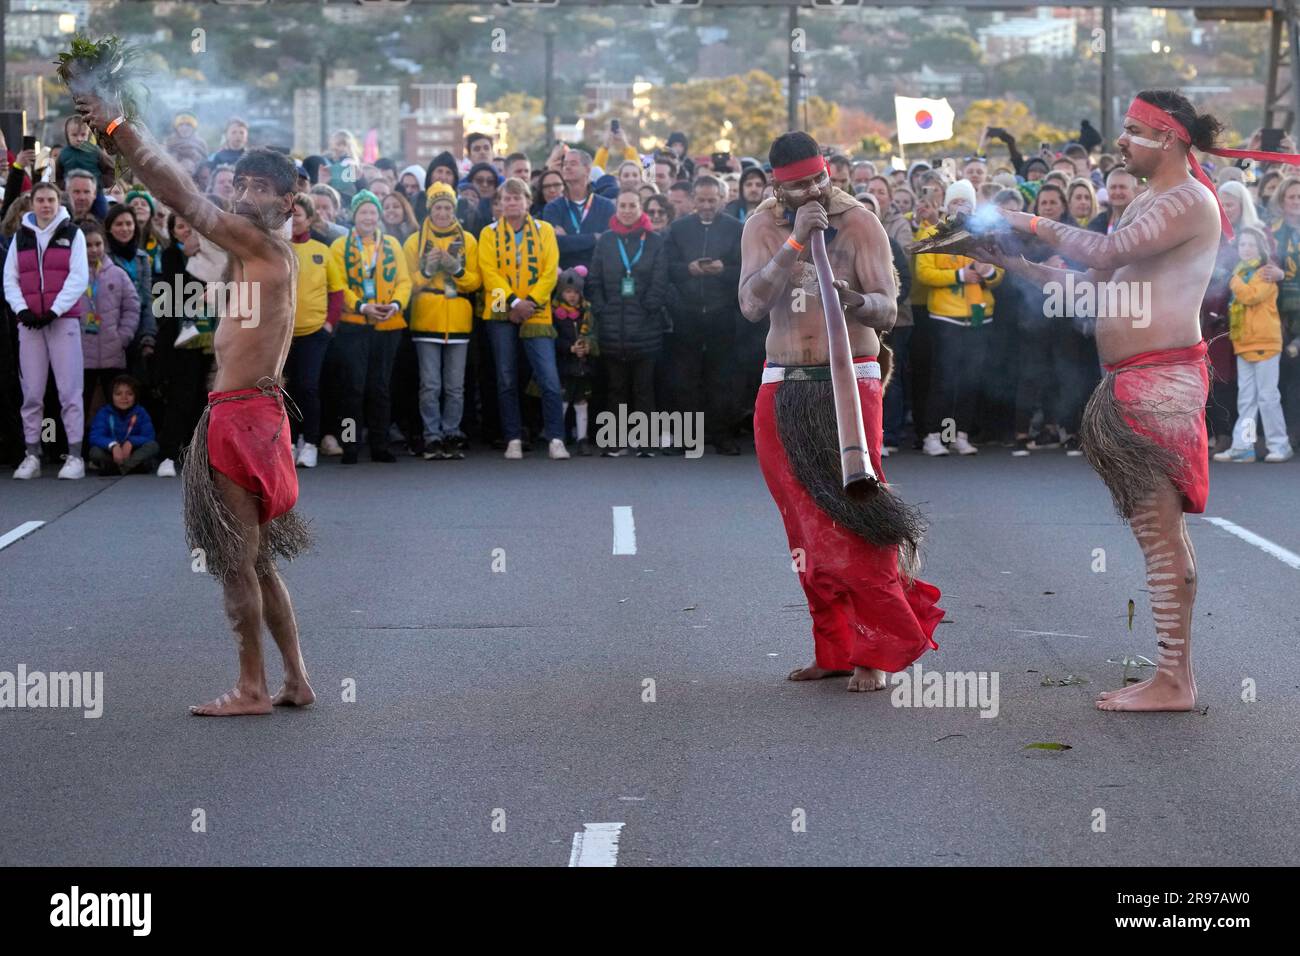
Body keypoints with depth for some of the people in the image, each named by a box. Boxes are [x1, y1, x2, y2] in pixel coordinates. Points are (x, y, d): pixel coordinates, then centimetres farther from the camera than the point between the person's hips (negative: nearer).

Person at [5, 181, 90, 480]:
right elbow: (10, 279, 10)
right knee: (31, 392, 2)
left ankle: (75, 455, -6)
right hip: (29, 322, 3)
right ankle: (32, 455, 4)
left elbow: (79, 278, -2)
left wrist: (55, 311, -11)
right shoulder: (21, 237, 13)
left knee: (69, 390, -7)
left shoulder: (72, 234, 5)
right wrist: (21, 309, -6)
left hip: (63, 320, -3)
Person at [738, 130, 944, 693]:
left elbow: (887, 312, -9)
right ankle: (834, 648, 12)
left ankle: (876, 653, -6)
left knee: (857, 519, -11)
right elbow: (751, 305, -11)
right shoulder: (763, 227, 4)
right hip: (782, 390, 3)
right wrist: (795, 242, -20)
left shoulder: (859, 224, -3)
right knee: (807, 526, 4)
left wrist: (854, 299, -32)